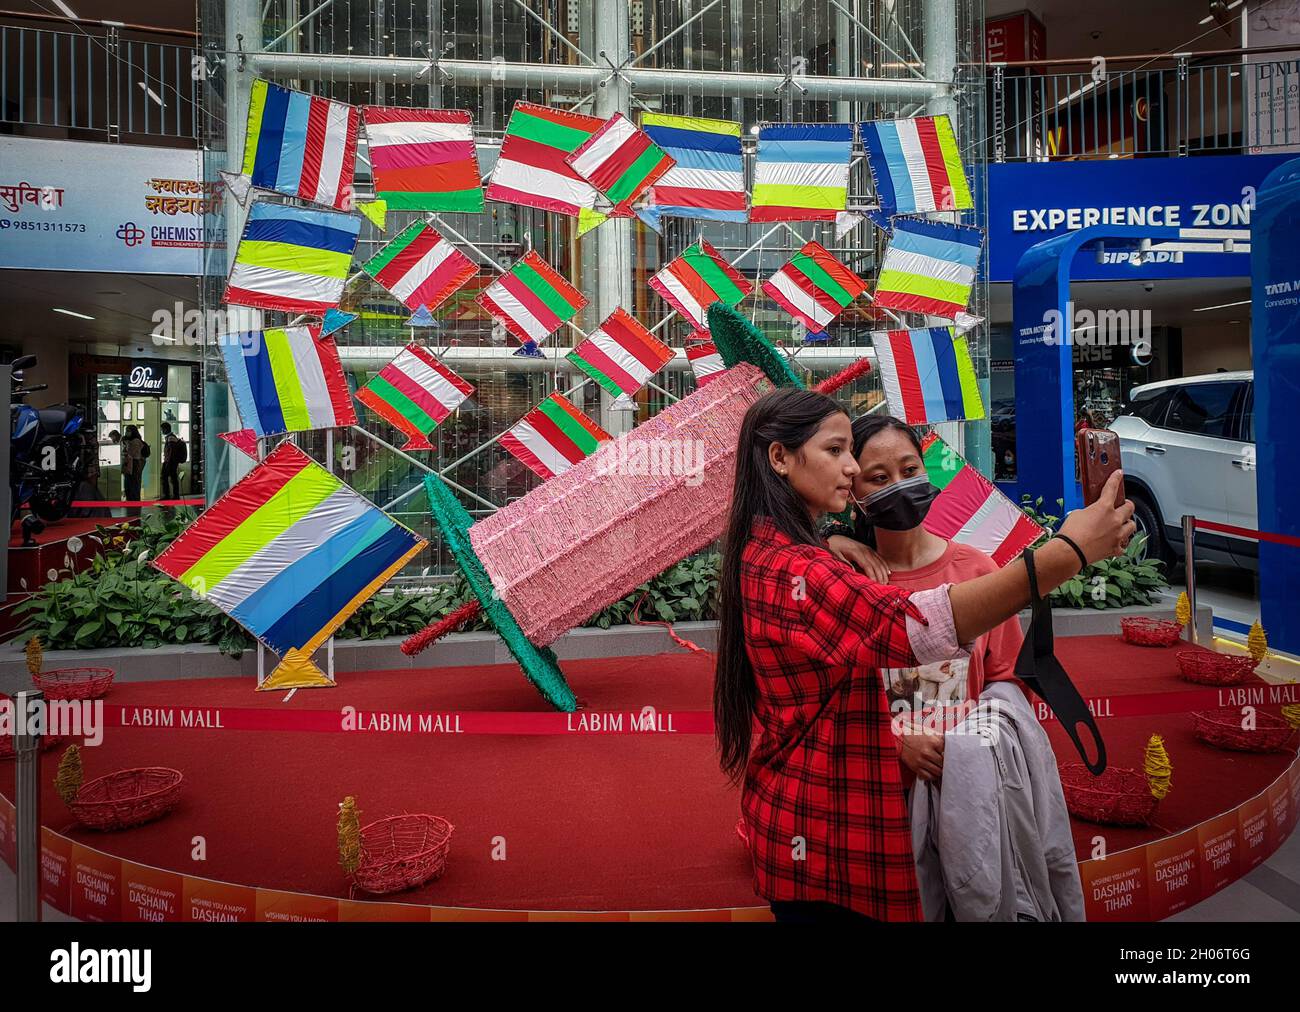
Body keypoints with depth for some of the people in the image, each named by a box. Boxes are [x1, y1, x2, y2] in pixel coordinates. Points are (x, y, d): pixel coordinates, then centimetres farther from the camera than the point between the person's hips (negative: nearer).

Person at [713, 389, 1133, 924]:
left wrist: (843, 550, 2)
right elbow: (914, 624, -40)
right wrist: (1067, 553, -41)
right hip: (825, 832, -10)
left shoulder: (764, 552, 7)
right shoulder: (790, 568, -27)